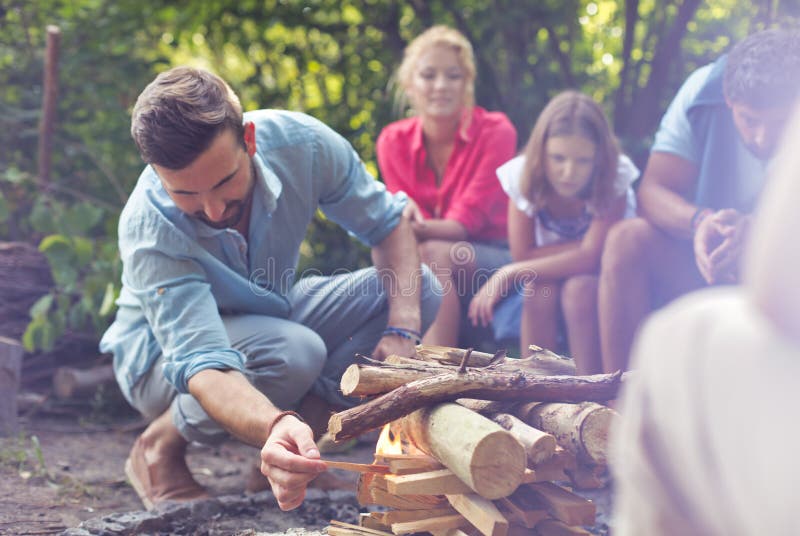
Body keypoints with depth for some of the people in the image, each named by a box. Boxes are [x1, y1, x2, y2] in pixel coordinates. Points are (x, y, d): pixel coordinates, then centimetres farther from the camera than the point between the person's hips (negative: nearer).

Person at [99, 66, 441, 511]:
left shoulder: (299, 142, -25)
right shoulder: (149, 231, -36)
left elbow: (389, 223, -11)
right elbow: (204, 366, -45)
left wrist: (402, 330, -27)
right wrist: (274, 427, -66)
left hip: (272, 316, 5)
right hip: (166, 357, -5)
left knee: (422, 289, -13)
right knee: (295, 353, -37)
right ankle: (159, 445, -11)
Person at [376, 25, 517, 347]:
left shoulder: (495, 132, -10)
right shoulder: (393, 141, 0)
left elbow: (466, 221, -16)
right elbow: (405, 218, -4)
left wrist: (418, 228, -36)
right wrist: (402, 219, -30)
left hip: (492, 259, -3)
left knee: (433, 254, -34)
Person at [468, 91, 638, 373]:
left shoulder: (615, 177, -24)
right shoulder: (523, 175, -18)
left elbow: (590, 257, -29)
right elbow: (523, 254, -18)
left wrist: (509, 274, -31)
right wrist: (584, 245, -26)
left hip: (599, 279, -2)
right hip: (549, 274, 2)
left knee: (579, 288, -33)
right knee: (539, 288, -31)